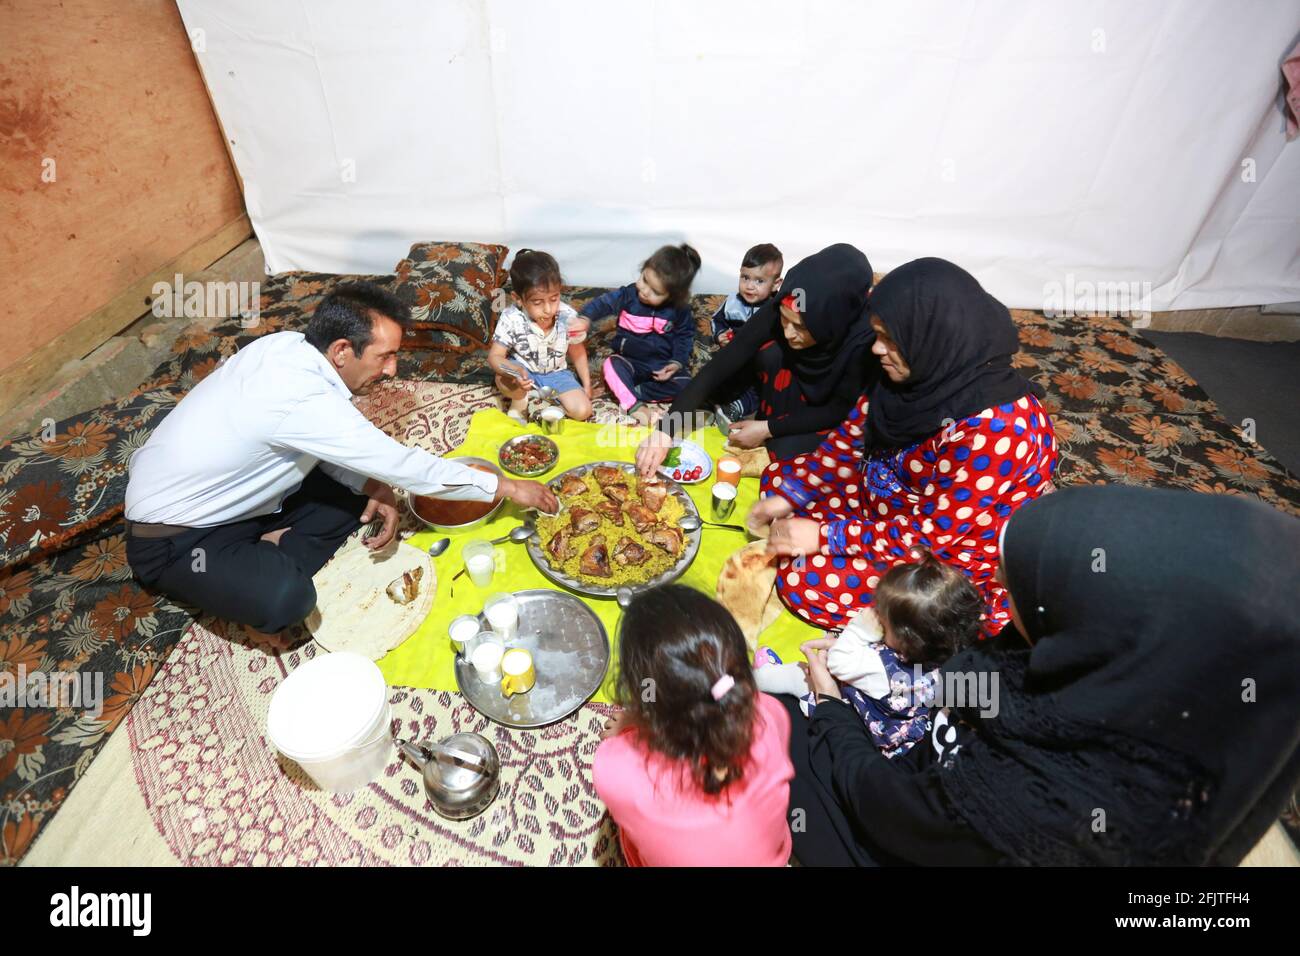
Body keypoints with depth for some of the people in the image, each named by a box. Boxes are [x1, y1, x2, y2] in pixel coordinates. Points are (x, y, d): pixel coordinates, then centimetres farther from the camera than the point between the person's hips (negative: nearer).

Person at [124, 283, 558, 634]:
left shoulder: (288, 346, -9)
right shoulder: (302, 398, -34)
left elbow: (324, 443, 4)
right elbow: (401, 463, -28)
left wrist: (372, 485, -14)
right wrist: (505, 487, -20)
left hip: (225, 498, 8)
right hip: (171, 537, -8)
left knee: (356, 488, 1)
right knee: (285, 599, -32)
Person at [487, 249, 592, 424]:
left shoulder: (568, 316, -19)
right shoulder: (511, 319, -25)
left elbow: (577, 353, -2)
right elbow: (495, 356, -21)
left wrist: (586, 386, 0)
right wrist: (516, 371, -43)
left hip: (556, 373, 2)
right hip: (522, 370, -2)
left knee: (583, 411, -17)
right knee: (504, 380, -36)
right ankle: (519, 401, -2)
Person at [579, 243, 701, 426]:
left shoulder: (681, 310, -8)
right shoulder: (628, 295, -10)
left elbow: (685, 337, 1)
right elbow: (602, 303, -16)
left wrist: (677, 362, -16)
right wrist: (585, 318, -38)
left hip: (662, 365, 1)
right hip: (631, 361, 0)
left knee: (685, 384, -26)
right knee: (611, 365, -32)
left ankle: (633, 392, -21)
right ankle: (634, 405, -36)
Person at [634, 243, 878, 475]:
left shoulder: (866, 340, -33)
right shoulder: (777, 312, -27)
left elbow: (841, 411, -21)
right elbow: (718, 367, -29)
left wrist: (768, 429, -24)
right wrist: (666, 429, -38)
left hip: (833, 423, -3)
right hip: (787, 404, 3)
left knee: (785, 452, -31)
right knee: (770, 351, -27)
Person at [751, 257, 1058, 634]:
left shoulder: (996, 427, -33)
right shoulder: (918, 376, -11)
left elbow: (933, 534, -28)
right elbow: (850, 441, -1)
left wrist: (825, 536, -24)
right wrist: (787, 497, -8)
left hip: (956, 565, -8)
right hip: (890, 507, 8)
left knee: (804, 580, -22)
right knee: (779, 476, 5)